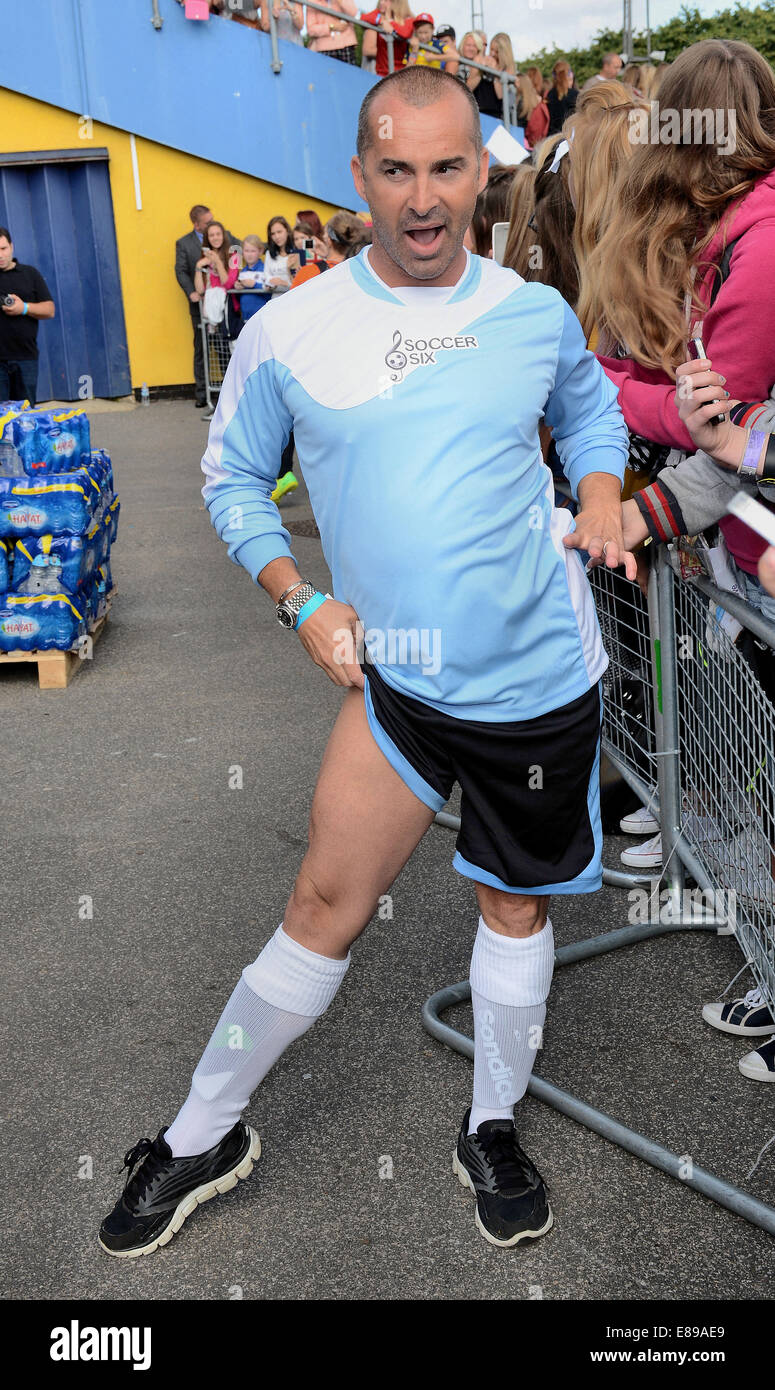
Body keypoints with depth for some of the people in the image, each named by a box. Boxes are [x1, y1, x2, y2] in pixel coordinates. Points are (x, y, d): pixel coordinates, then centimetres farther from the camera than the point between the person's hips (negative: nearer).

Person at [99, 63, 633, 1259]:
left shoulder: (537, 314, -1)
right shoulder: (287, 333, -6)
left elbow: (591, 410, 19)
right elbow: (232, 476, 6)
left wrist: (601, 503, -1)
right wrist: (301, 599, -7)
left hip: (543, 678, 2)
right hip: (395, 678, -1)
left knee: (515, 906, 14)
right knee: (324, 906, 2)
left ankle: (493, 1130, 38)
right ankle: (204, 1136, 24)